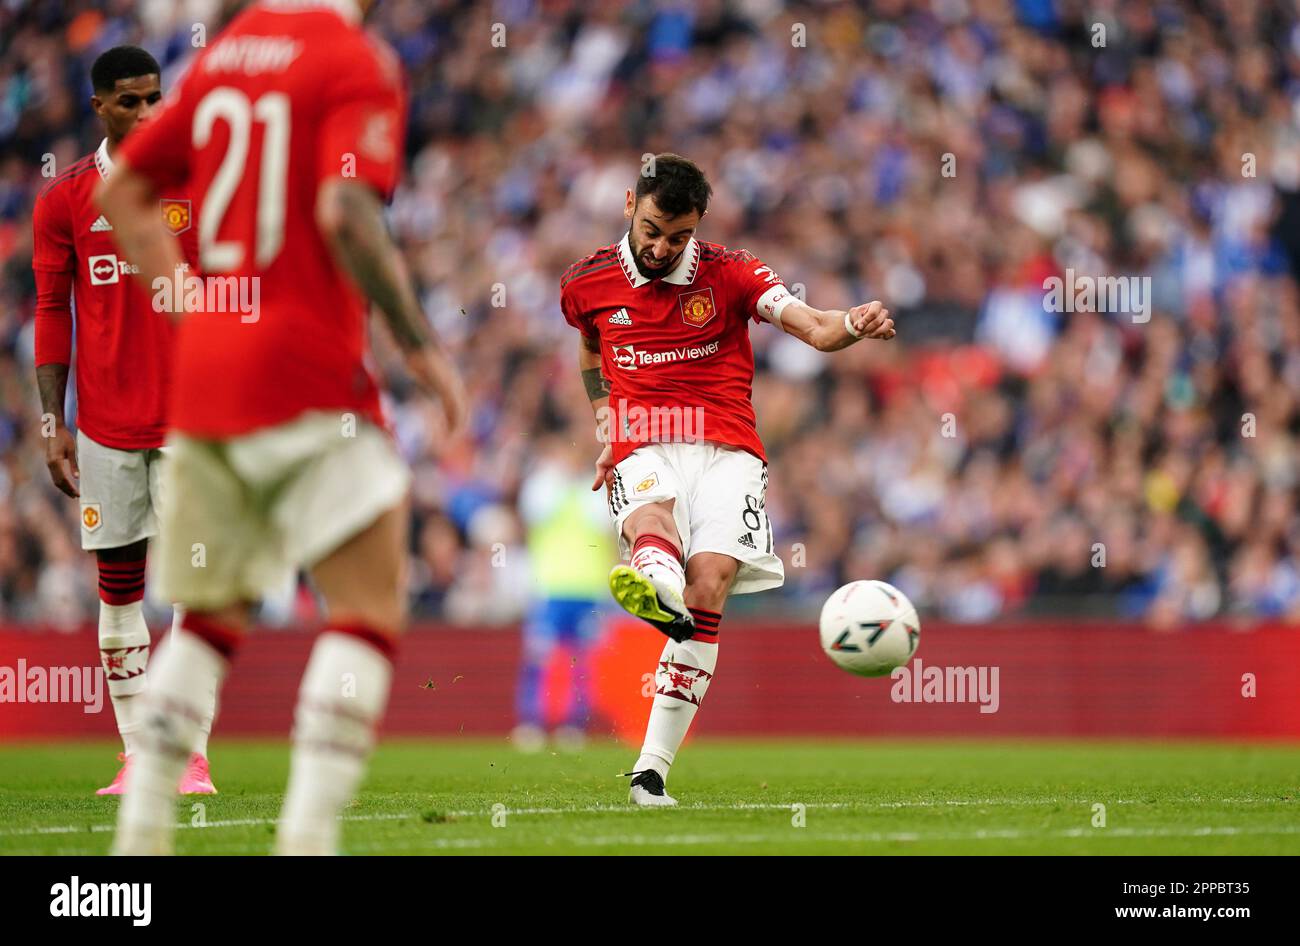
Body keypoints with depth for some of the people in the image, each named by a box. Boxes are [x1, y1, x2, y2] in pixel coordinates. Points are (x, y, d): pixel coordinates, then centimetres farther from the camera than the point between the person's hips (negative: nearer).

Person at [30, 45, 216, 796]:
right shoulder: (65, 198, 4)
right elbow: (53, 313, 6)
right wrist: (53, 424, 2)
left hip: (188, 416, -1)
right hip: (104, 420, 1)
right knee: (118, 579, 4)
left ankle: (194, 755, -5)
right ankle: (136, 754, 9)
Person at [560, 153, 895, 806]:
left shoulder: (729, 274, 4)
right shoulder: (587, 284, 11)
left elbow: (814, 328, -8)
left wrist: (854, 325, -31)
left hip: (726, 451, 0)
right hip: (644, 453, 0)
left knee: (708, 587, -22)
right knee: (650, 520, -37)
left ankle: (652, 767, -22)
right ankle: (653, 585, -77)